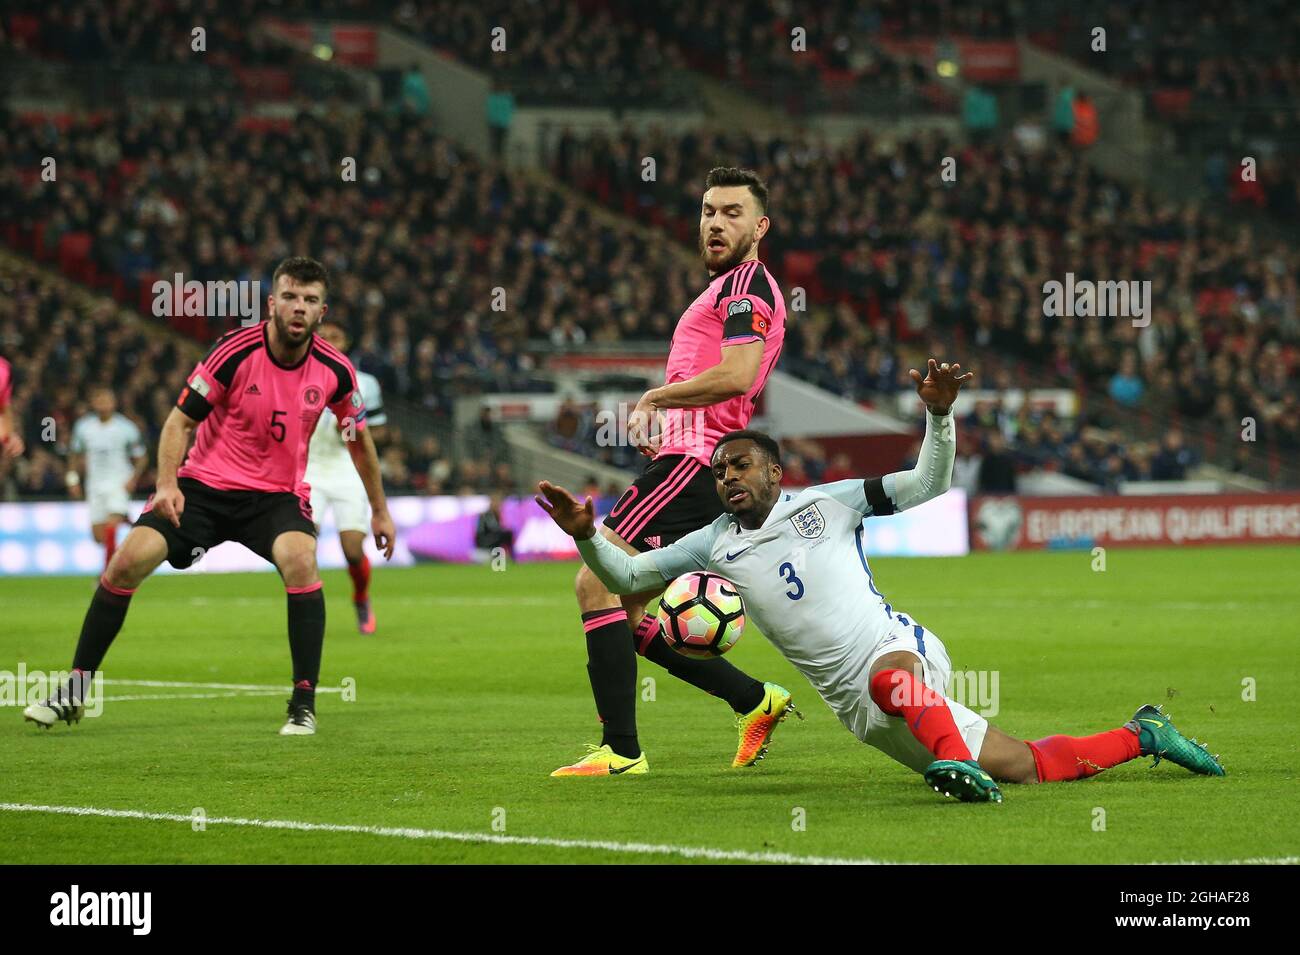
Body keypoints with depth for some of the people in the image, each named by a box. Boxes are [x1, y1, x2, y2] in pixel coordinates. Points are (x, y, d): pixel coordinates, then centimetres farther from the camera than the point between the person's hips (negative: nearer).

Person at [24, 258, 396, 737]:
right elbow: (181, 420, -9)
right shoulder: (235, 351, -15)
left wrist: (379, 509, 18)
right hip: (204, 484, 0)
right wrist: (167, 484, -24)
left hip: (278, 495, 1)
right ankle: (74, 692, -1)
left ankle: (304, 704, -20)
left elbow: (360, 438, 12)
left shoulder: (335, 370, -7)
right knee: (127, 561, -17)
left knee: (300, 561, -32)